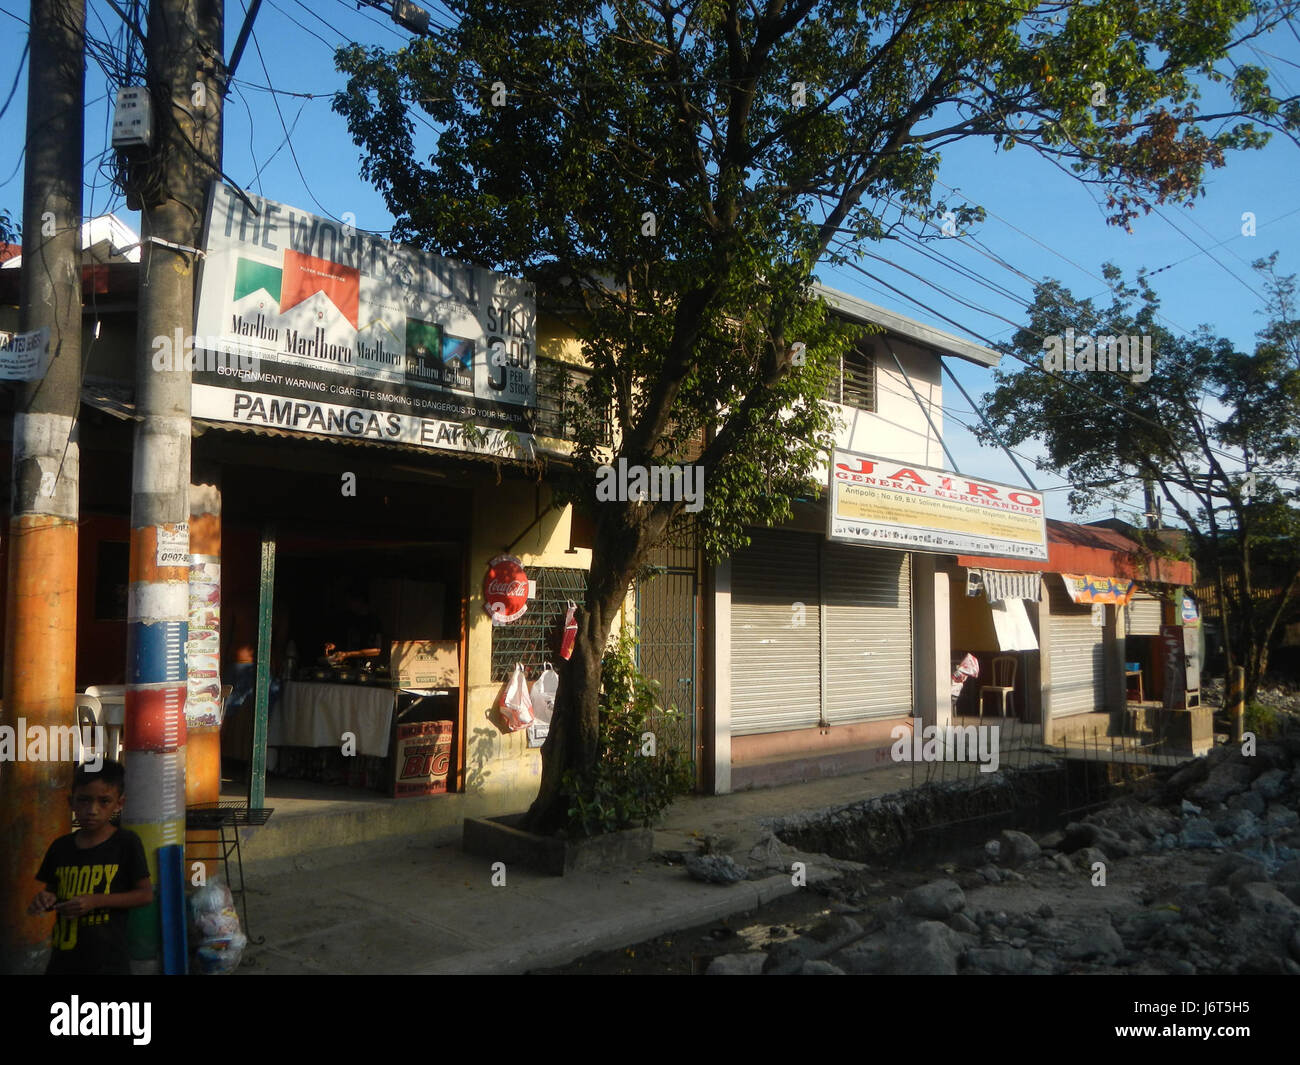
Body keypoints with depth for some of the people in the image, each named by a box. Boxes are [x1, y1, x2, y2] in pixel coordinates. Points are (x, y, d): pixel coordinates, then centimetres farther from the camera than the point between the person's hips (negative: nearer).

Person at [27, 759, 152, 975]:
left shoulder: (126, 843, -7)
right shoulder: (61, 847, 6)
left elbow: (145, 894, -6)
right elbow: (53, 891, 17)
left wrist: (95, 901, -15)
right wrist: (46, 900, -6)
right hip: (63, 959, 4)